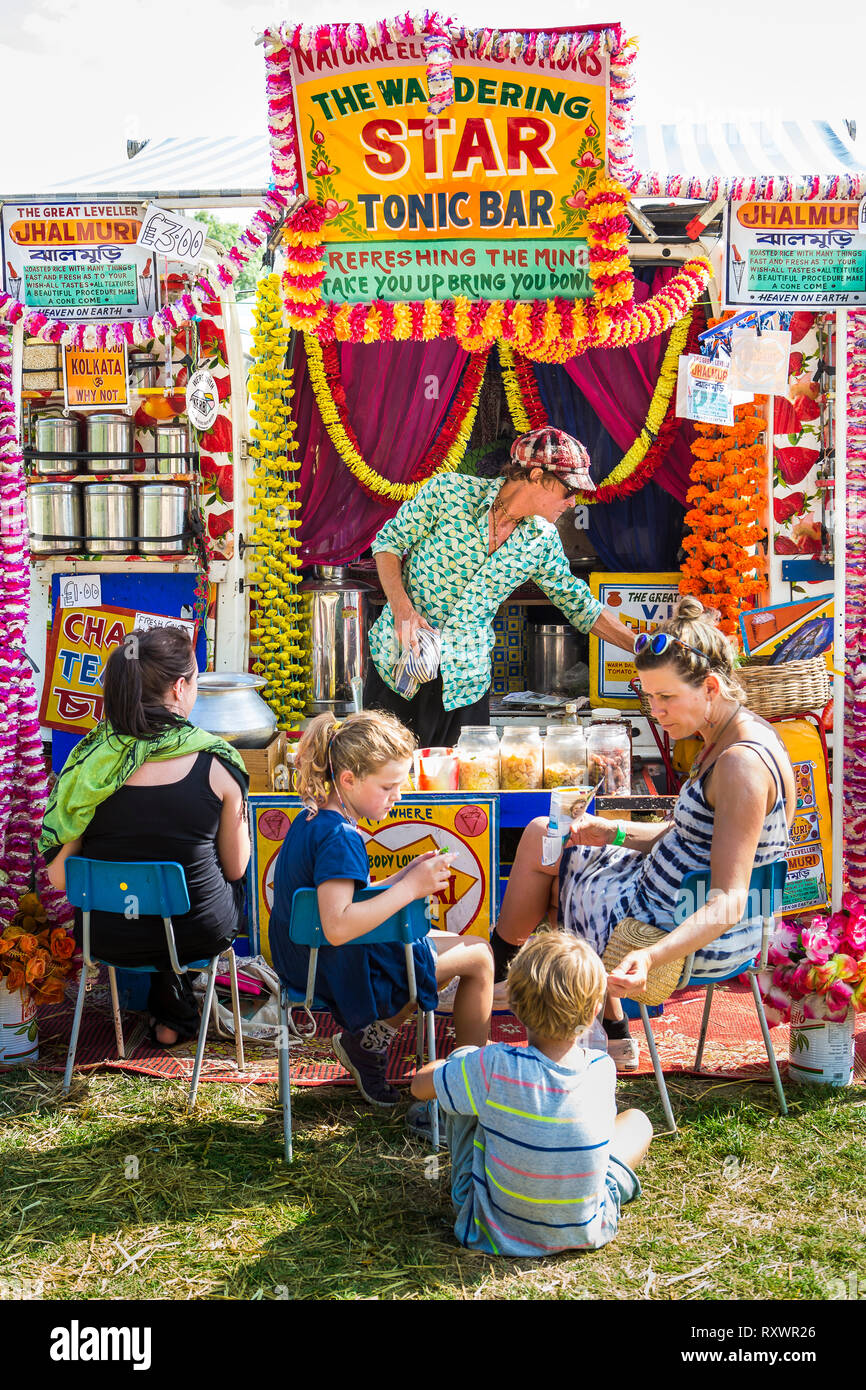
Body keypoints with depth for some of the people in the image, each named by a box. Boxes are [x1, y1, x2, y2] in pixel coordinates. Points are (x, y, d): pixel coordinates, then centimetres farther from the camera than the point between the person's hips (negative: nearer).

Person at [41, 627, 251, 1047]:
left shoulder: (89, 760, -12)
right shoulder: (215, 762, -17)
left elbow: (59, 876, -7)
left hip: (108, 938, 3)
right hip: (198, 935, -2)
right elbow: (235, 868, -5)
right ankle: (172, 1011, 40)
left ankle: (172, 1011, 45)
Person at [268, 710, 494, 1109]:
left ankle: (366, 1039, 20)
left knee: (444, 944, 28)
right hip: (342, 974, -10)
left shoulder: (311, 821, 6)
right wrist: (410, 887, -28)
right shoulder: (340, 837, -25)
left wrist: (404, 878, 2)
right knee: (478, 956, 3)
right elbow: (337, 926, -34)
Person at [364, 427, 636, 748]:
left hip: (464, 682, 3)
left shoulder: (542, 541, 1)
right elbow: (389, 541, -3)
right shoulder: (449, 491, -11)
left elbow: (580, 605, 12)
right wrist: (402, 607, -18)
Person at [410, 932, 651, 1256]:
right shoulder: (603, 1070, -17)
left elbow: (420, 1084, -7)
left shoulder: (493, 1067, -26)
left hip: (493, 1233, -1)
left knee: (462, 1055, 7)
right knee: (637, 1120, 26)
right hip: (586, 1234, 2)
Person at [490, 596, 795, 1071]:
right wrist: (613, 832, 1)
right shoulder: (730, 740, 4)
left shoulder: (742, 764, -28)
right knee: (543, 835, 24)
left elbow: (729, 903, -32)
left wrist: (651, 957, -45)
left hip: (696, 937, -10)